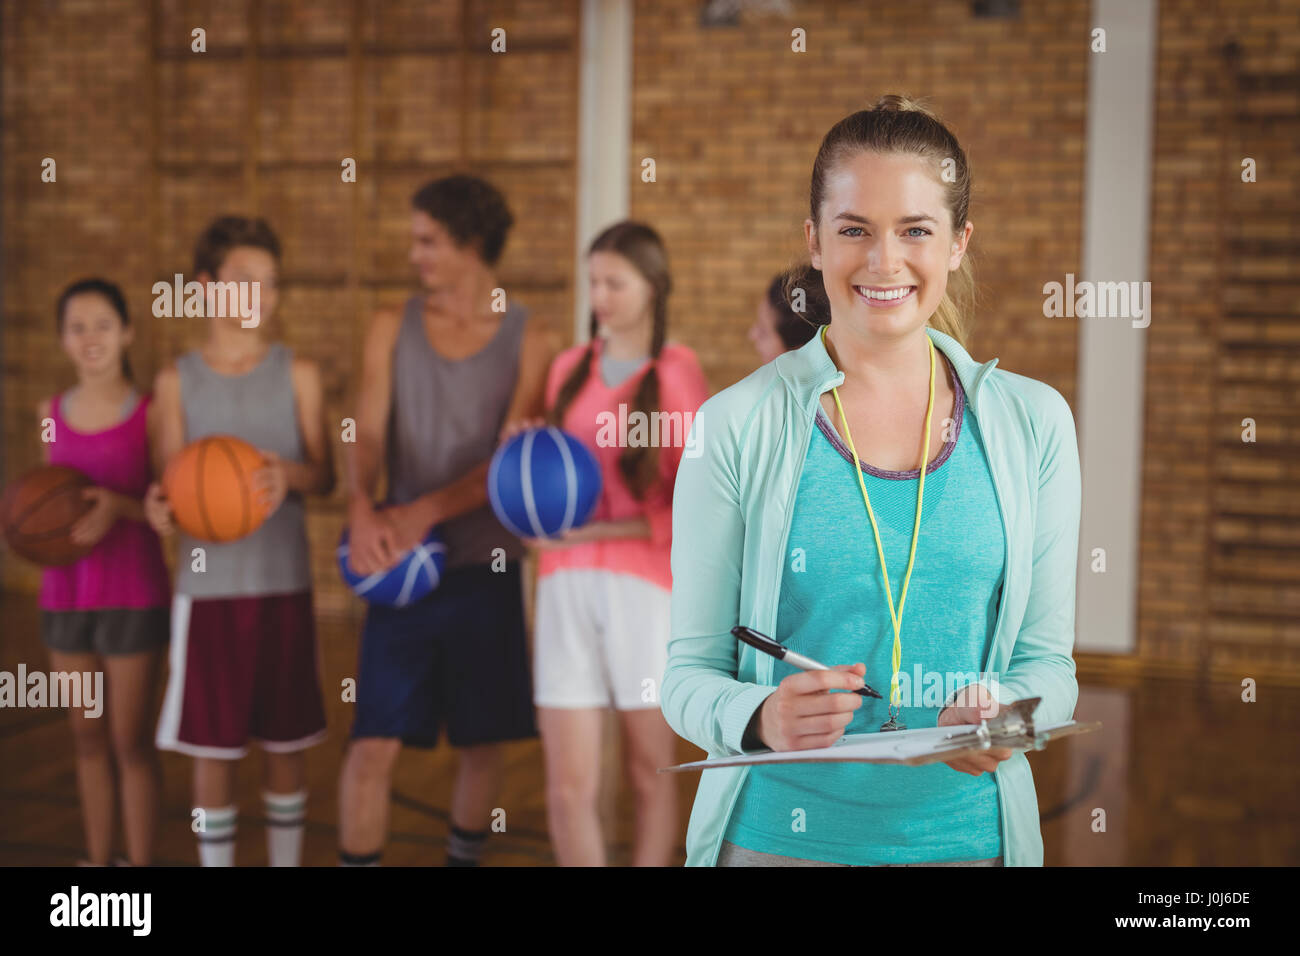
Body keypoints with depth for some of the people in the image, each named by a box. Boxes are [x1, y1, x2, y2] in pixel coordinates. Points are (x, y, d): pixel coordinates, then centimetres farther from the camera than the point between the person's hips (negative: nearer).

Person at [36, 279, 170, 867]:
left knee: (131, 741, 1)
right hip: (66, 592, 5)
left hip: (133, 594, -4)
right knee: (87, 738, 12)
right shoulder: (52, 414, 7)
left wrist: (120, 507, -22)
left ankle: (140, 865, 11)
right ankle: (98, 860, 24)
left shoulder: (150, 413, -7)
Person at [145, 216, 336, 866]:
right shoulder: (176, 381, 3)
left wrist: (289, 473, -23)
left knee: (287, 745, 8)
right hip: (208, 587, -1)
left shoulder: (298, 374, 3)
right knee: (212, 749, 3)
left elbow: (325, 476, 0)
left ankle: (286, 861, 23)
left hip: (285, 582, 1)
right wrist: (161, 509, -22)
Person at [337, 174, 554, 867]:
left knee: (481, 742, 11)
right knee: (374, 742, -5)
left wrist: (424, 511, -22)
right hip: (401, 571, 1)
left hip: (486, 570, -1)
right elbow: (368, 433, -4)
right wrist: (363, 509, -24)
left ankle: (464, 858, 32)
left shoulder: (529, 342, -1)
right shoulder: (392, 329, 6)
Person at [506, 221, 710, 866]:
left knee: (649, 771, 8)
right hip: (565, 586, 3)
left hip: (645, 584, -3)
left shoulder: (677, 373, 1)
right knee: (569, 788, -3)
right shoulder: (568, 368, 14)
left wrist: (603, 528, -15)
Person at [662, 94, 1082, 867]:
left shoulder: (1033, 422, 0)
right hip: (777, 830, -1)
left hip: (969, 828, 2)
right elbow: (690, 672, -3)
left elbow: (1048, 659, 4)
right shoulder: (737, 427, -6)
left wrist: (1004, 719, -16)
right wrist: (760, 718, -23)